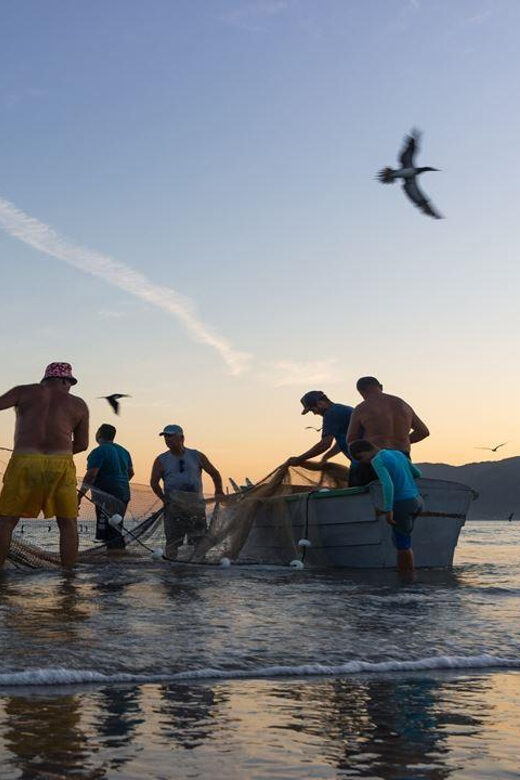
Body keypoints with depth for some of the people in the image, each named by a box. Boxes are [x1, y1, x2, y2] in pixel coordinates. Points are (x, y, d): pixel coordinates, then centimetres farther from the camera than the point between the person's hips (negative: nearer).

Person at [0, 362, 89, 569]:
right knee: (68, 524, 12)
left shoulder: (24, 392, 13)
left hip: (24, 463, 0)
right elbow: (82, 444, 18)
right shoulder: (78, 404, 15)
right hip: (61, 465, 1)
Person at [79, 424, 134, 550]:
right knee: (116, 529, 15)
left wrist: (80, 496, -18)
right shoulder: (123, 451, 15)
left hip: (107, 496, -9)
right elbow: (131, 472, 22)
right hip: (124, 494, 9)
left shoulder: (99, 452, -11)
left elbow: (91, 475, -19)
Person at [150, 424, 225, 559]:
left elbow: (214, 474, 16)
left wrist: (219, 493, 9)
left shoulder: (197, 456, 9)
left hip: (196, 506, 1)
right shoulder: (161, 460, 7)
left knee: (198, 541, 0)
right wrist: (165, 499, -1)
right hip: (173, 507, -1)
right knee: (173, 541, -3)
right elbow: (154, 482, 5)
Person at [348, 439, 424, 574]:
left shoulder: (377, 460, -8)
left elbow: (388, 485, -21)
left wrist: (388, 510, -21)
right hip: (417, 501, 8)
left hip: (403, 504, -8)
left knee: (402, 545, 1)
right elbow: (417, 473, 24)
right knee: (398, 539, 17)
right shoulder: (398, 454, 15)